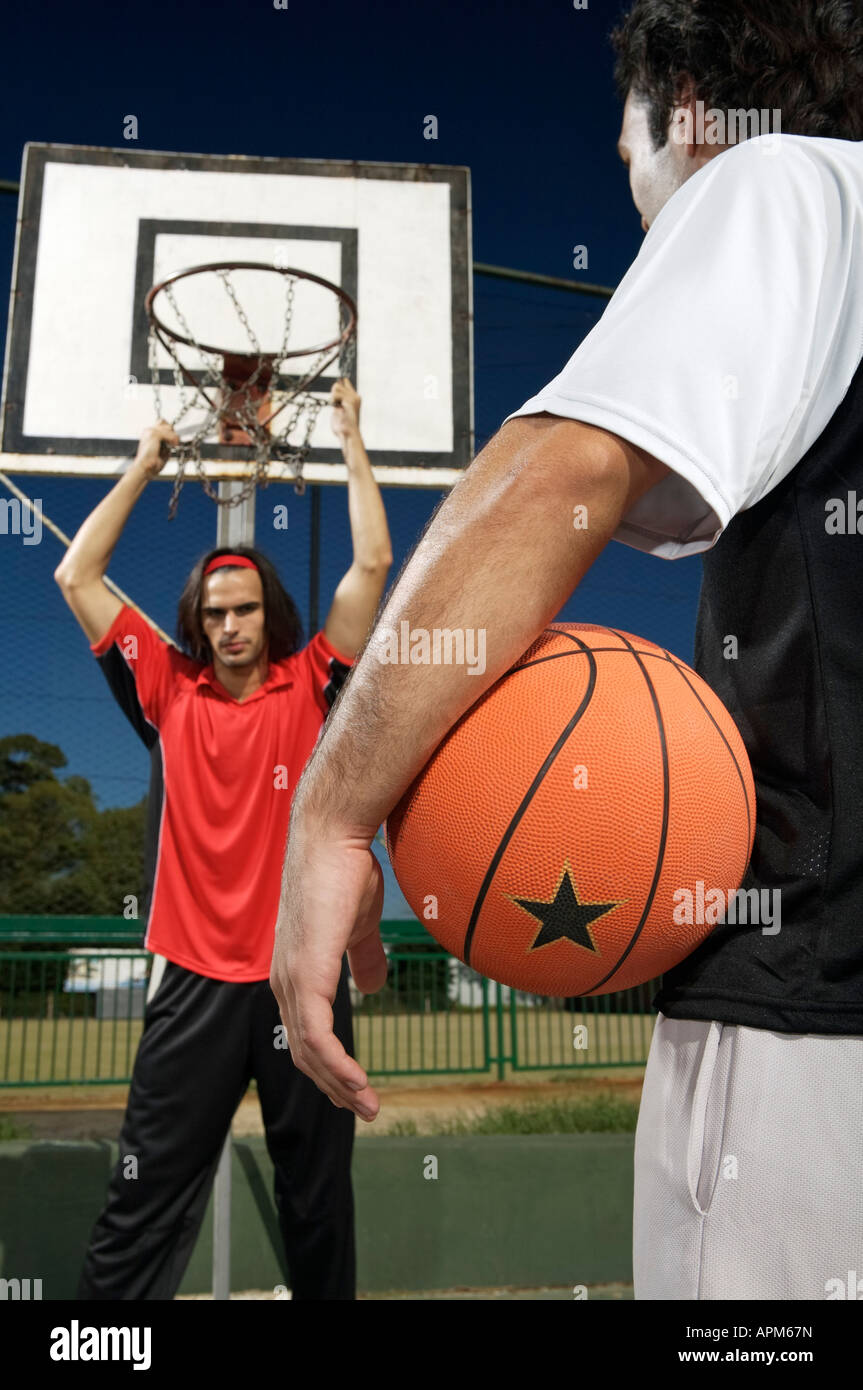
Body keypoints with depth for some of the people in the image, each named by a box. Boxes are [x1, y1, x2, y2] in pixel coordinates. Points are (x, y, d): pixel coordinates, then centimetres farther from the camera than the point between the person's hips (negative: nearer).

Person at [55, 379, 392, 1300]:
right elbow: (76, 578, 6)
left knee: (317, 1198, 13)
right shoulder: (169, 693, 4)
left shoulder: (309, 688, 2)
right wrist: (145, 465, 11)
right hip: (195, 981, 0)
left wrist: (352, 442, 4)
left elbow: (373, 564, -2)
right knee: (144, 1205, 3)